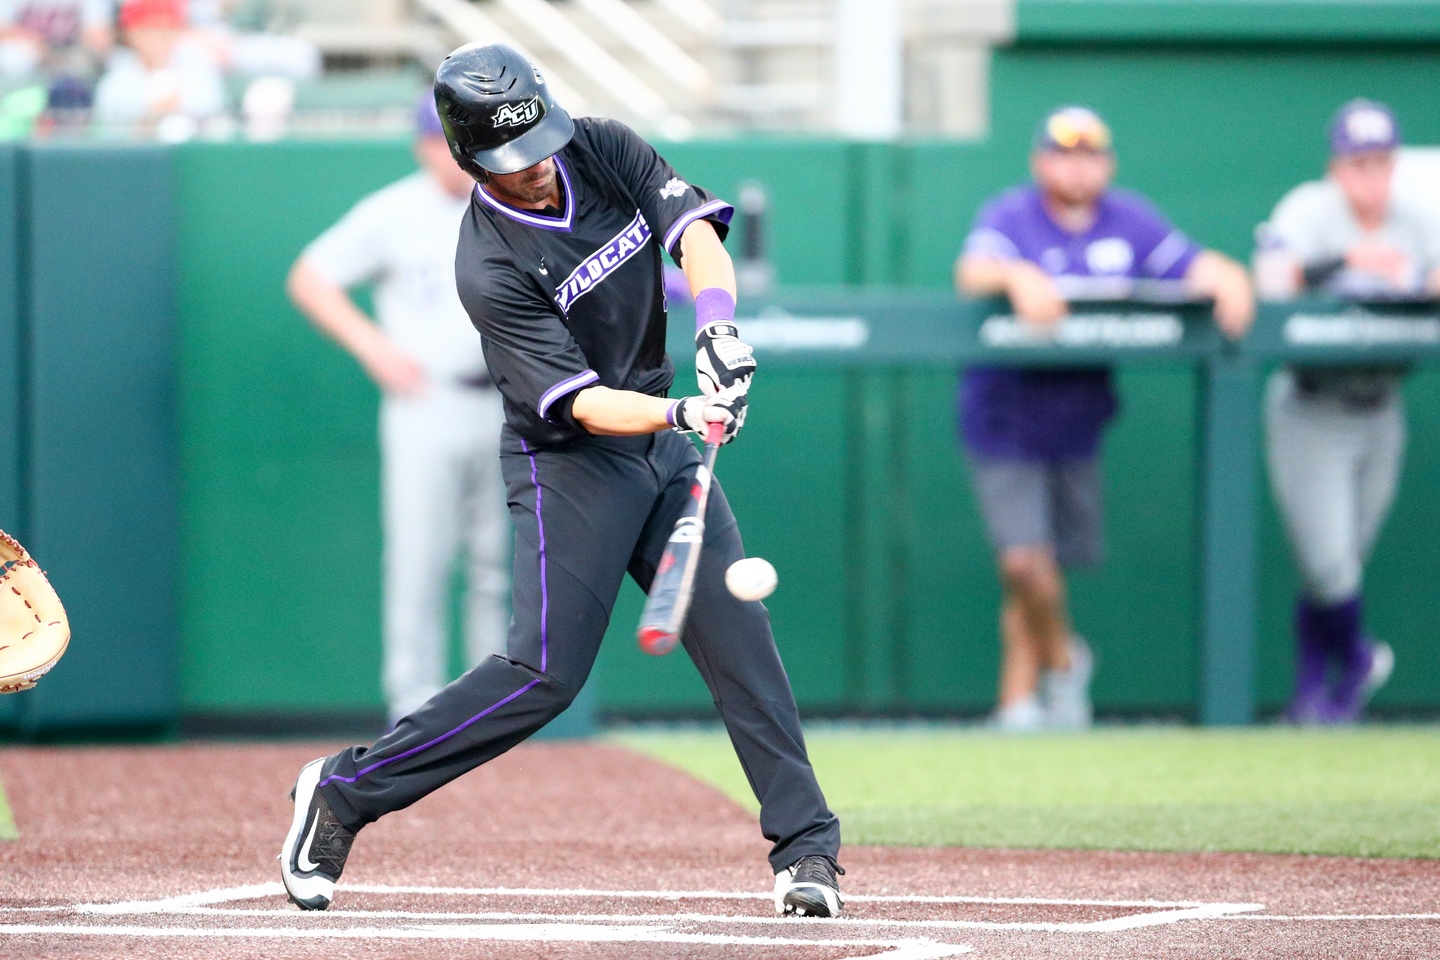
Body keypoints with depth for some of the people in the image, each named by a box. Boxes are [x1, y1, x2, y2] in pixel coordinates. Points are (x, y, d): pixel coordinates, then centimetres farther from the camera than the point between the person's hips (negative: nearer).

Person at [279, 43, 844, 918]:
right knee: (548, 672, -12)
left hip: (666, 450, 6)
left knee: (740, 639, -5)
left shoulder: (607, 152, -4)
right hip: (566, 462, -5)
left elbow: (695, 230, -13)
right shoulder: (491, 267, -21)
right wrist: (679, 413, -41)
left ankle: (806, 847, -1)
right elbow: (582, 403, -25)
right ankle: (346, 791, 0)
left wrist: (716, 320, -33)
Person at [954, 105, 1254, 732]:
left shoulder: (1130, 221, 5)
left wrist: (1227, 281, -24)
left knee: (1049, 564, 7)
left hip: (1078, 420, 4)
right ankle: (1062, 658, 11)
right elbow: (972, 272, -26)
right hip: (1006, 417, -4)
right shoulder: (1009, 217, -8)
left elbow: (1197, 266, -1)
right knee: (1024, 558, -16)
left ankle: (1019, 696, 21)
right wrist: (1016, 276, -47)